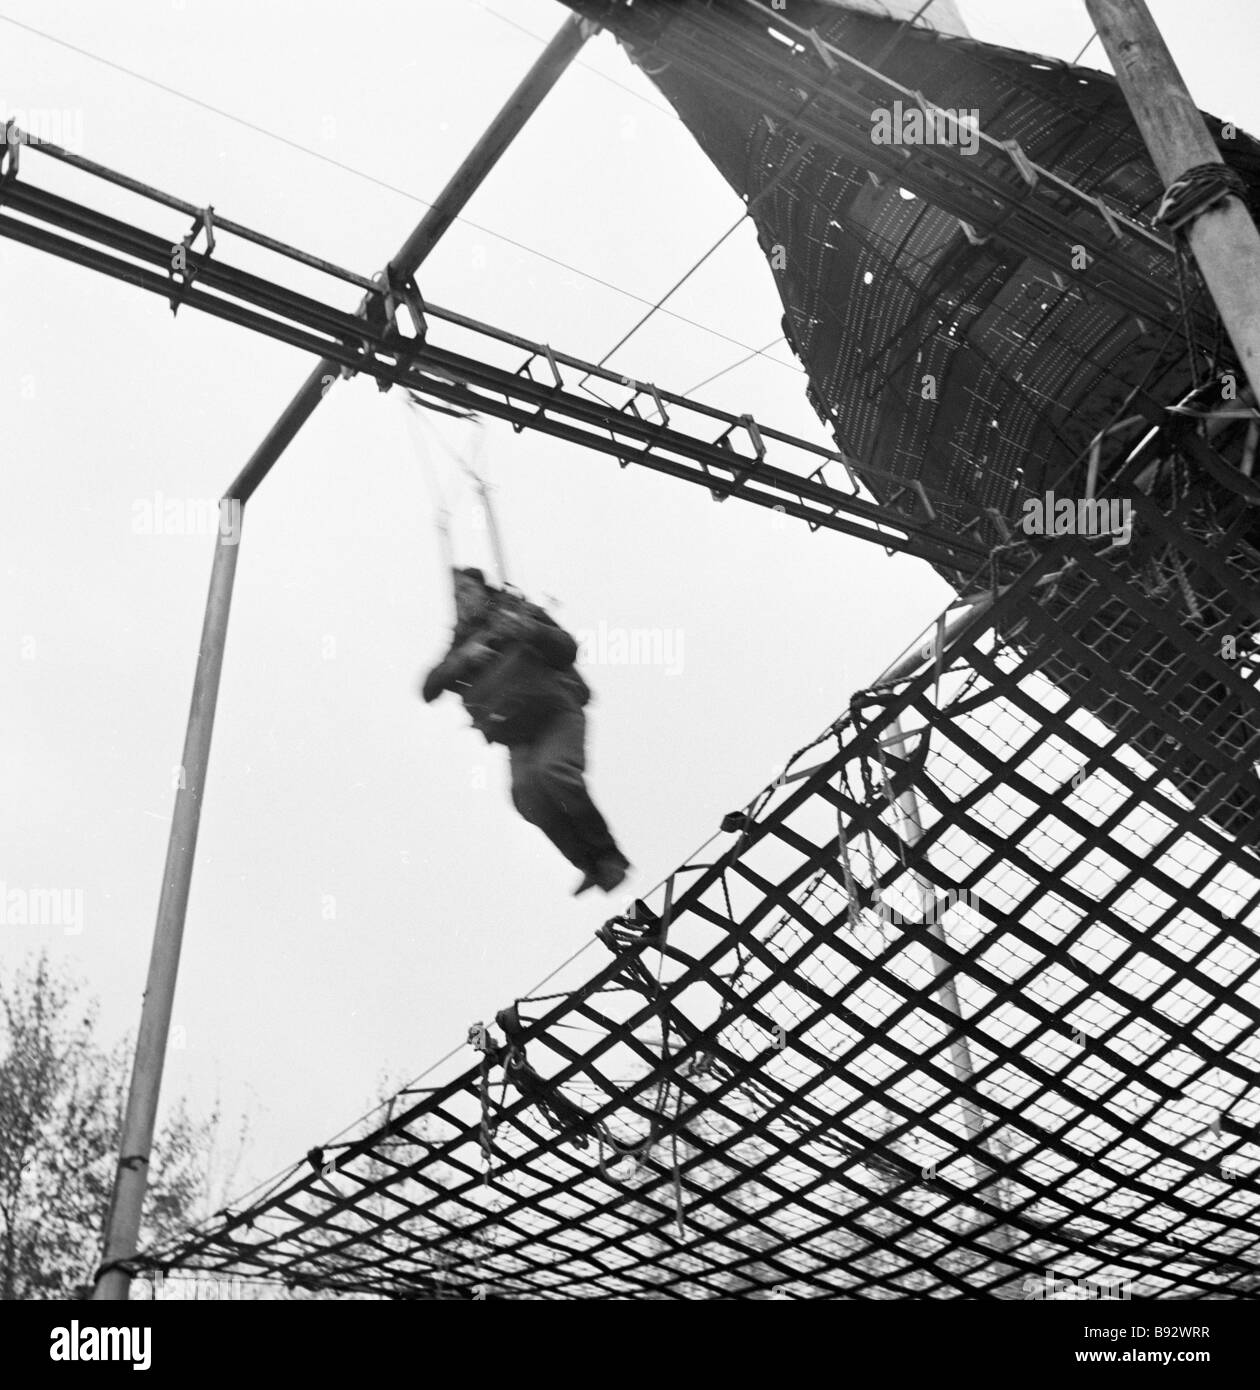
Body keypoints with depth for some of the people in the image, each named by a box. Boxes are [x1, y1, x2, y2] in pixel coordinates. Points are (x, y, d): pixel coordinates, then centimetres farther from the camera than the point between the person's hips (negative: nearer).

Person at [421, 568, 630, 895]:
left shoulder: (518, 613, 5)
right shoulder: (463, 641, 15)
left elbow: (567, 651, -5)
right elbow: (429, 690, 2)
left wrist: (530, 630, -22)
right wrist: (462, 659, -15)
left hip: (558, 714, -4)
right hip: (520, 737, 4)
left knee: (552, 770, -31)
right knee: (529, 797, -22)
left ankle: (608, 854, -16)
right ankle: (592, 867, -10)